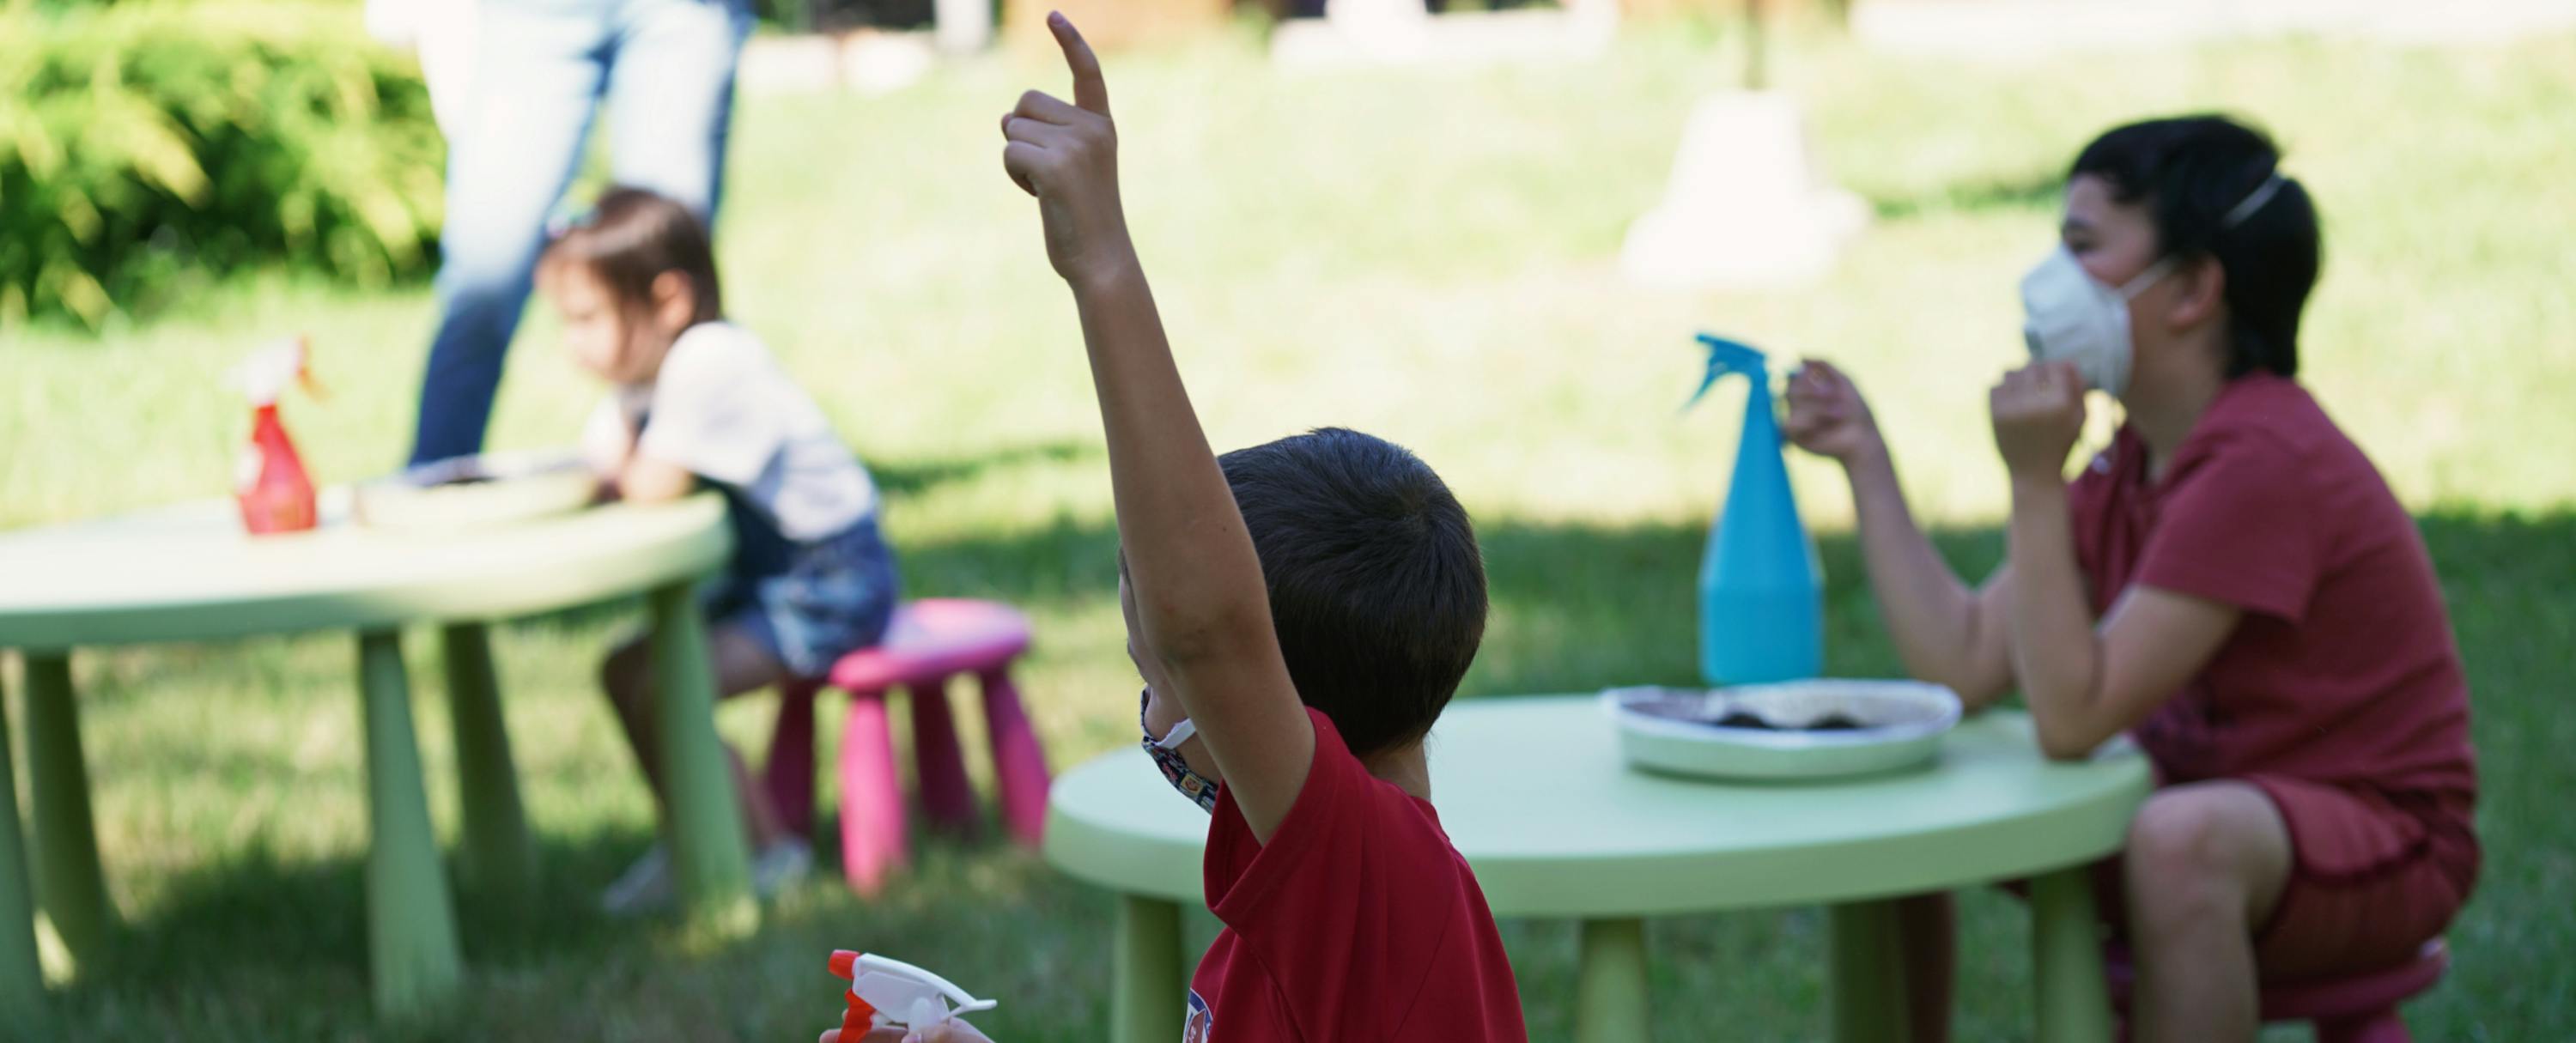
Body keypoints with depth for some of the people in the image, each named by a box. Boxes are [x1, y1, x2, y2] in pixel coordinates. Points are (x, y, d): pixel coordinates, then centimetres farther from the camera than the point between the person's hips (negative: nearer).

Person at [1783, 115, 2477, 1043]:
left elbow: (2070, 718, -28)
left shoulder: (2263, 461, -24)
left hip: (2379, 847, -9)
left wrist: (2035, 485, -32)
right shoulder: (2130, 466, 5)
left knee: (2182, 839, -40)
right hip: (2202, 797, 9)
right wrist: (1863, 459, 0)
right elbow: (1964, 667, -1)